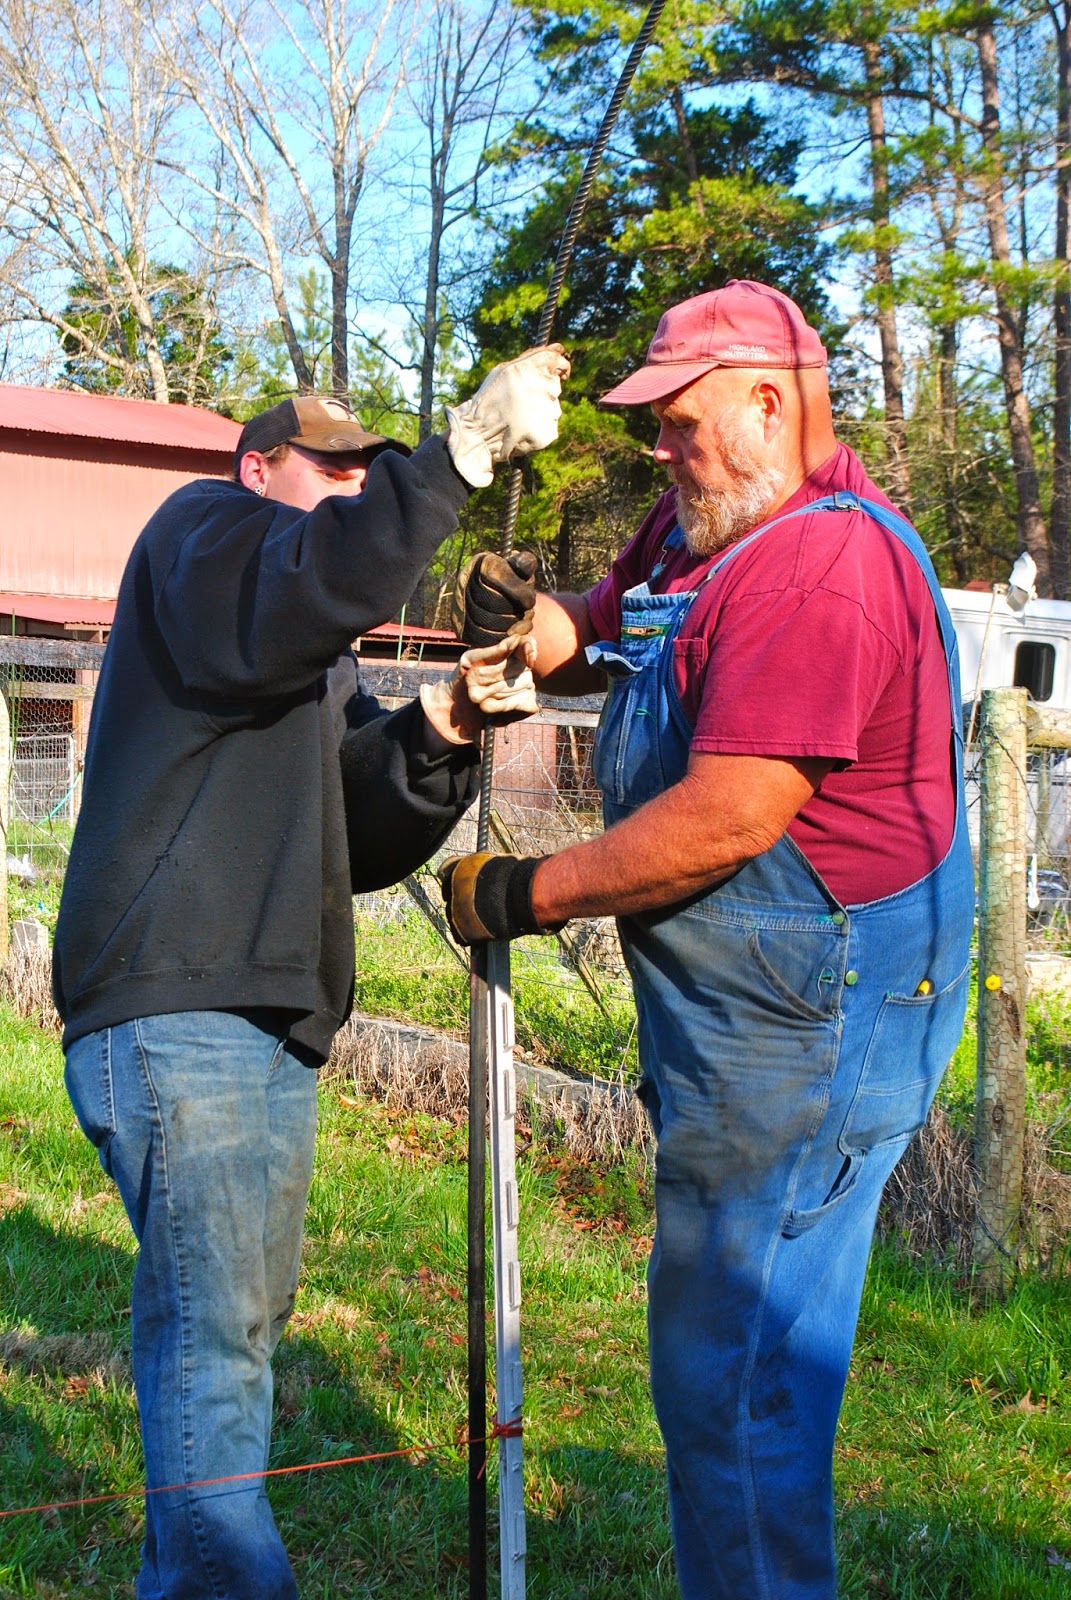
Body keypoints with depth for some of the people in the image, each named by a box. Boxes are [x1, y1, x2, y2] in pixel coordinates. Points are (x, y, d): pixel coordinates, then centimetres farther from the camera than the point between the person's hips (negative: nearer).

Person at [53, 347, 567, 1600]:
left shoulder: (313, 660, 28)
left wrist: (443, 731, 1)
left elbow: (362, 840, 16)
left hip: (267, 1024, 10)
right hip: (177, 1011, -10)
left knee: (239, 1317, 14)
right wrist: (466, 448, -25)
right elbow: (313, 584, -23)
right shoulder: (201, 530, 3)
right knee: (213, 1326, -12)